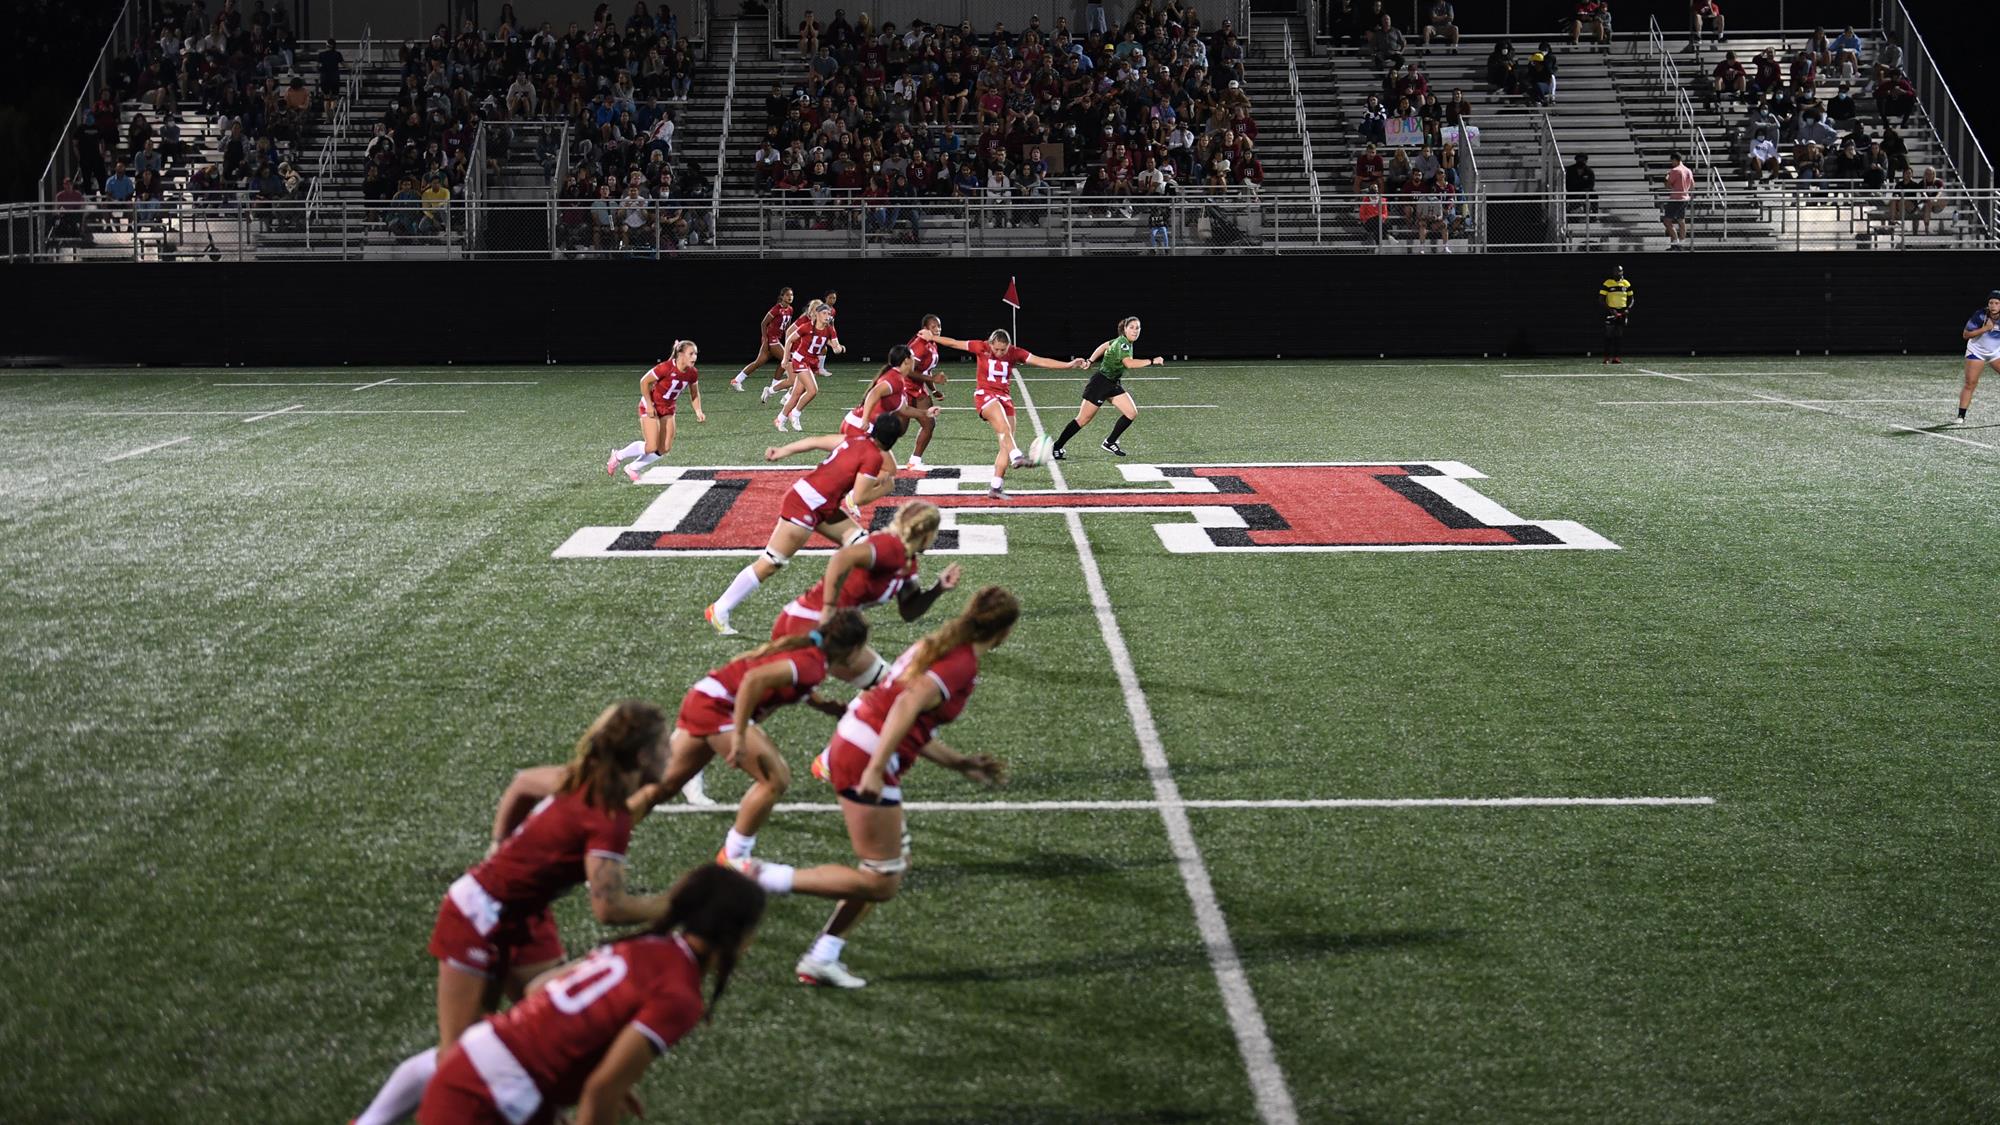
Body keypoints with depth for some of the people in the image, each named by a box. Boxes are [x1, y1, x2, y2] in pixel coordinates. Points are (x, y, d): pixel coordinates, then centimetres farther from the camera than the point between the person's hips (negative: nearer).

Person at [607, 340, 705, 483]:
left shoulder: (692, 374, -9)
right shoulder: (665, 368, -28)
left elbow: (694, 393, 9)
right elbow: (644, 382, -18)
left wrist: (698, 411, -6)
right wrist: (649, 405, -19)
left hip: (668, 410, 7)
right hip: (651, 407, -7)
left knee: (664, 449, 1)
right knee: (651, 447, -14)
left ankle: (633, 469, 20)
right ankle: (618, 456, 10)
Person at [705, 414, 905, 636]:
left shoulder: (855, 441, 10)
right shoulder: (874, 456, -14)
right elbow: (858, 498, -13)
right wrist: (885, 489, -2)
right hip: (804, 506, -10)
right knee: (770, 563, -7)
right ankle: (718, 610, -2)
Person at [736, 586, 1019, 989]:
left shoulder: (936, 646, 17)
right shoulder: (962, 665, -12)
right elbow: (908, 705, -26)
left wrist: (960, 762, 24)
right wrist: (875, 770, -30)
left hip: (851, 742, 10)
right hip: (867, 759, -10)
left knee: (897, 862, 19)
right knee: (881, 883, -1)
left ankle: (821, 958, 18)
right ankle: (763, 877, -7)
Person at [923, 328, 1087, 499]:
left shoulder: (1015, 353, -2)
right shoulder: (981, 348, -5)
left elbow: (1041, 361, -9)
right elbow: (954, 343, 4)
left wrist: (1068, 365, -17)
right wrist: (931, 337, 9)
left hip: (1005, 397, 4)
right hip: (985, 395, -4)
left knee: (1006, 445, -2)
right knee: (1004, 427, -32)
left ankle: (996, 487, 1)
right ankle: (1016, 457, -54)